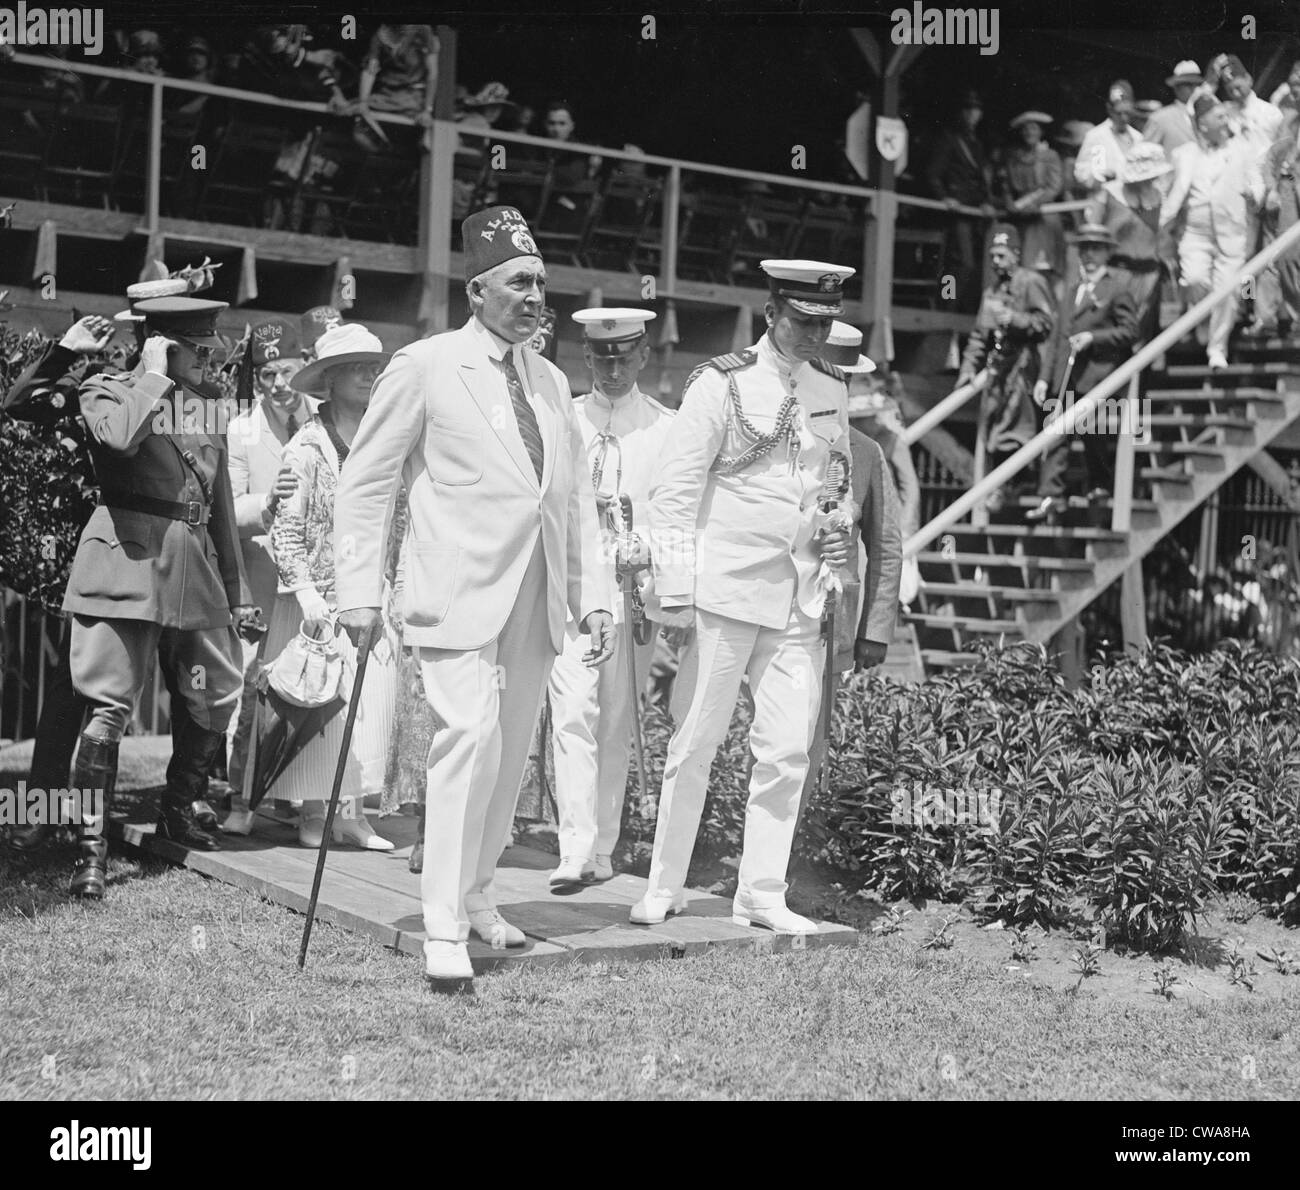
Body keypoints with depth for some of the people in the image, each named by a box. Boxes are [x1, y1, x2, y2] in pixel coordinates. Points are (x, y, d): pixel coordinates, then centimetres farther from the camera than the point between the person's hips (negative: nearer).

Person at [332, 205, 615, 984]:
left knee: (512, 752, 8)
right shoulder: (425, 367, -1)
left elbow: (577, 496, 17)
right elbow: (367, 482, 0)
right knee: (471, 737, -17)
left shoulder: (551, 381, 16)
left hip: (536, 603, 6)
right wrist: (361, 592, -7)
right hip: (461, 595, -6)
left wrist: (595, 597, 9)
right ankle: (444, 930, -11)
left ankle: (476, 894, 25)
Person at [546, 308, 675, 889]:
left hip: (633, 587, 1)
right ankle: (574, 850, -15)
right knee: (573, 711, -12)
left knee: (617, 722, 5)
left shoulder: (666, 427, 8)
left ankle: (601, 848, 15)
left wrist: (646, 549, -12)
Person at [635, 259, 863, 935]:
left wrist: (839, 527, 4)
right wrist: (675, 594, -11)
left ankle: (761, 894, 14)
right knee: (695, 740, 3)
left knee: (788, 749, 4)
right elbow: (674, 491, -7)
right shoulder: (721, 383, -6)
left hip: (802, 597, 5)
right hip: (726, 588, -5)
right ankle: (664, 888, 15)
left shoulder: (833, 390, 11)